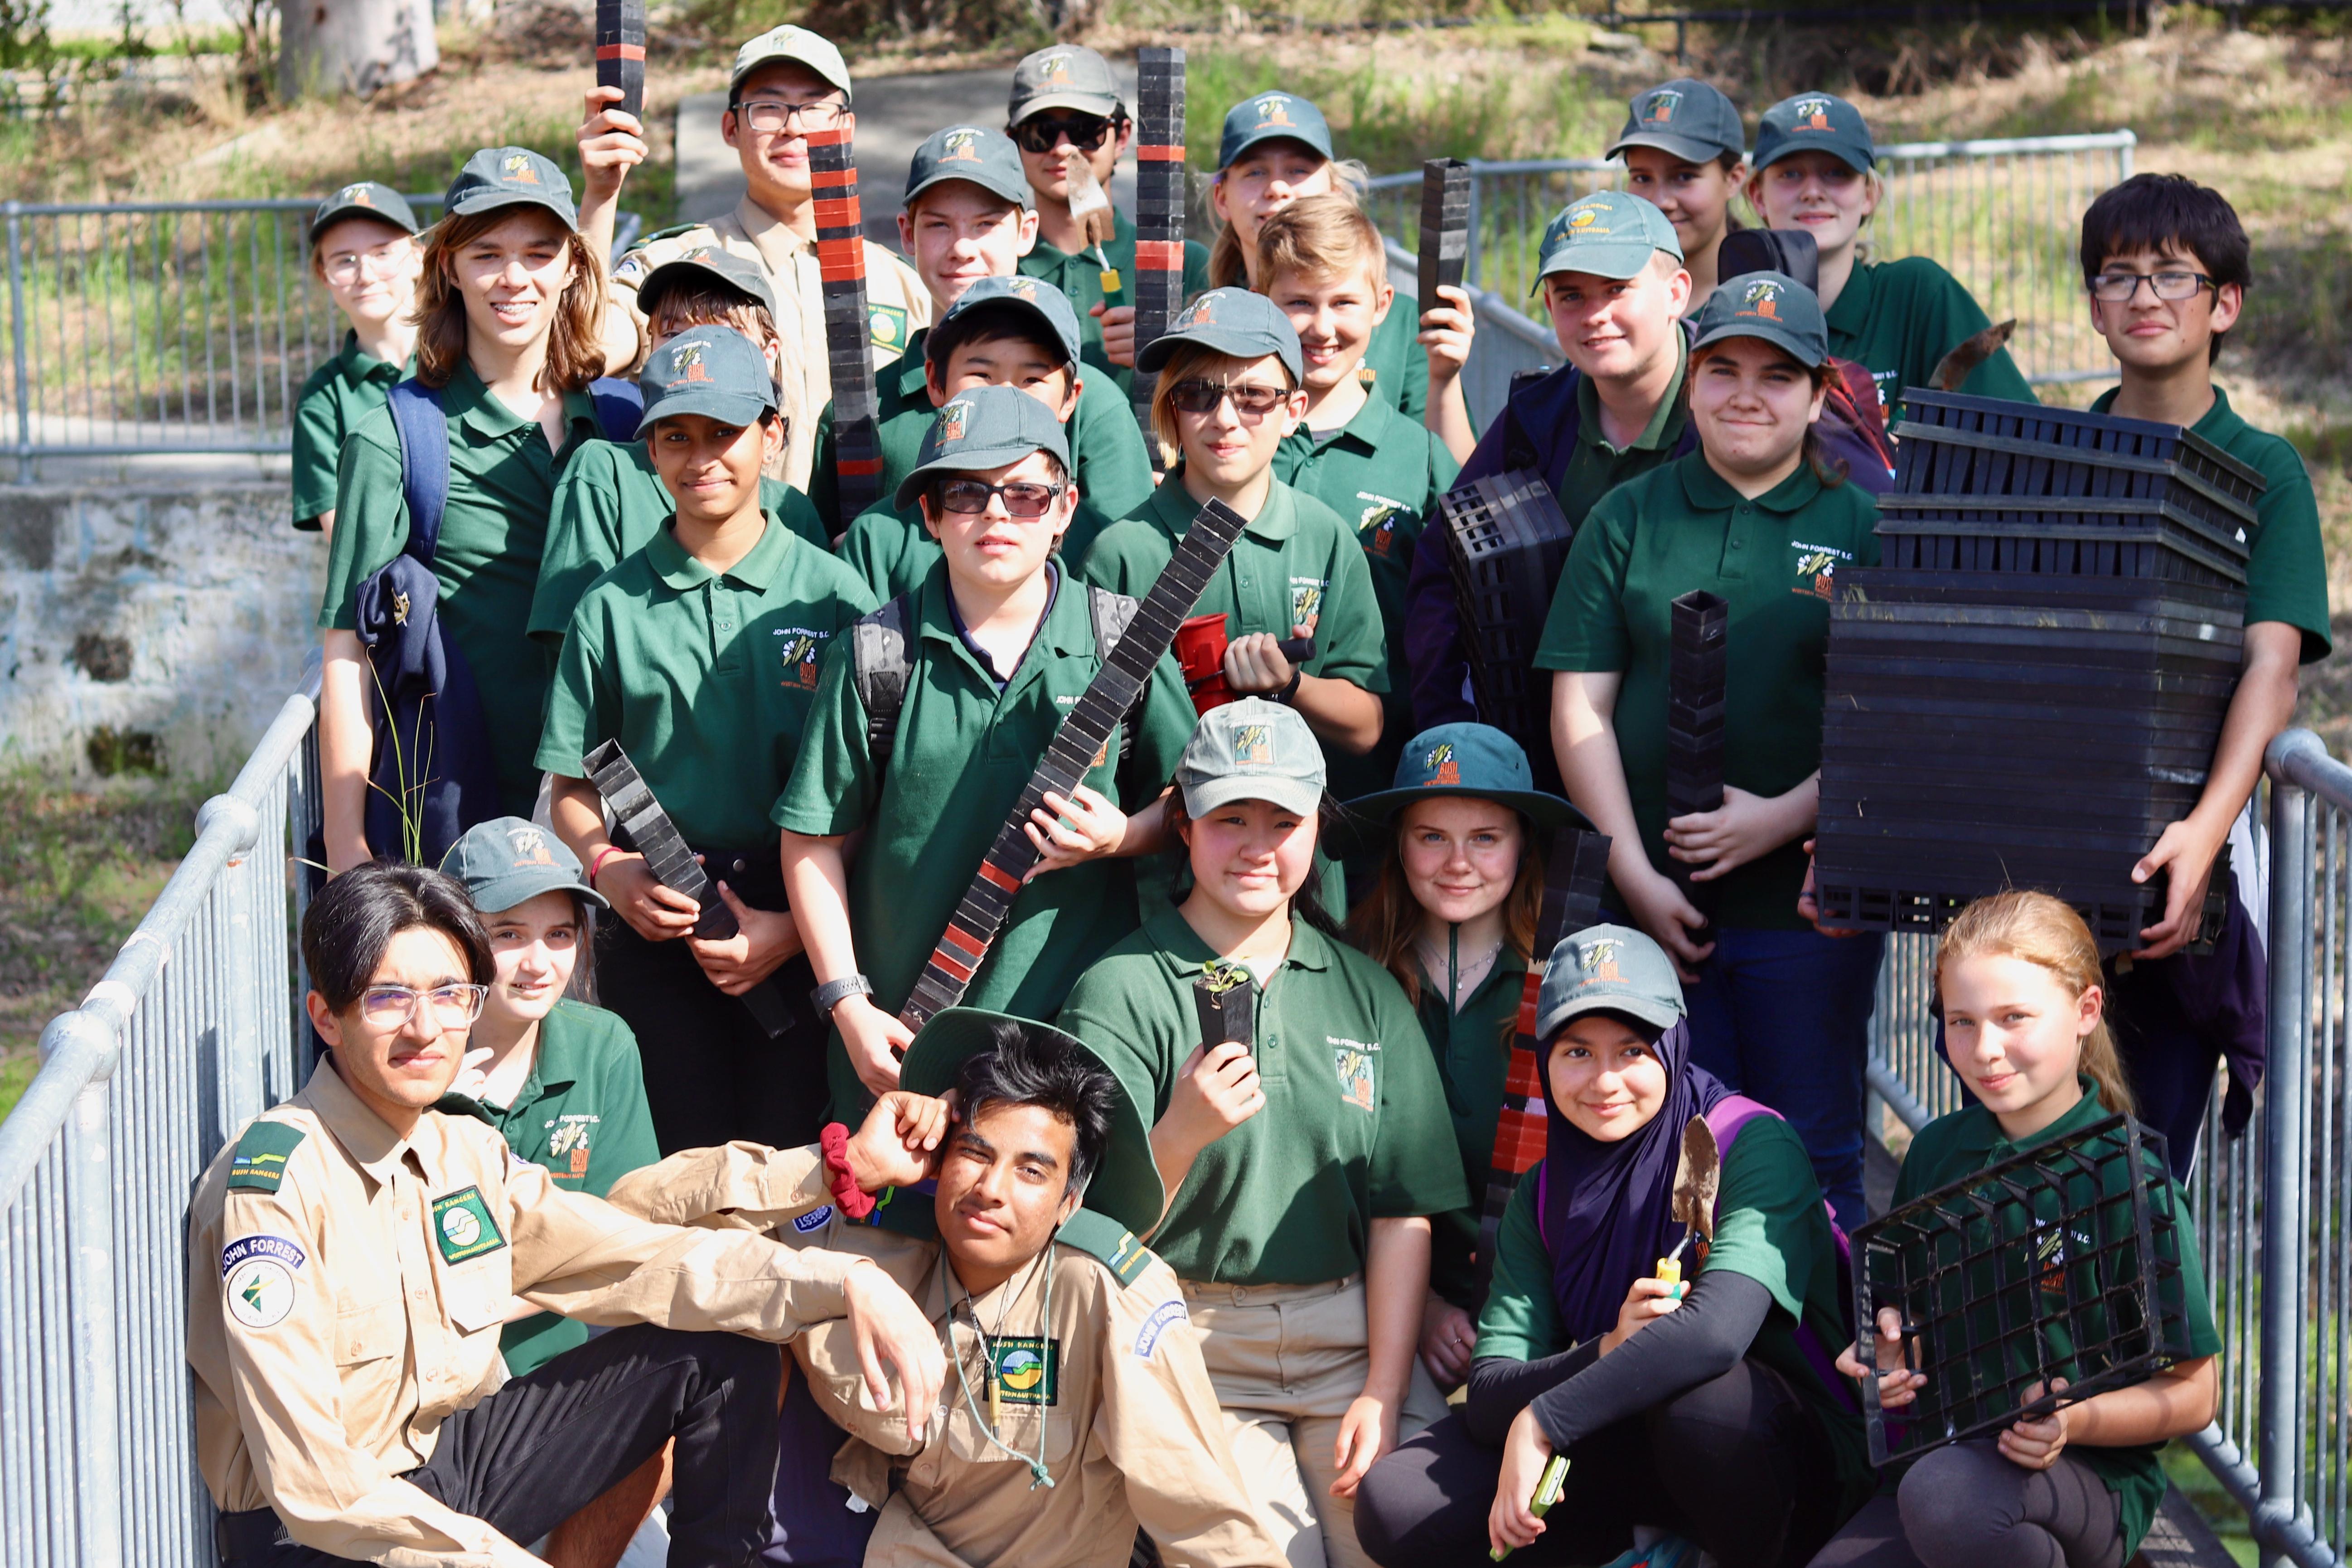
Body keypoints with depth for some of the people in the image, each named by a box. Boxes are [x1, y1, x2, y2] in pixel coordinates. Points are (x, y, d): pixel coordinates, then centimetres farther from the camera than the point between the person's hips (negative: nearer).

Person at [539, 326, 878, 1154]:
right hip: (653, 928, 1)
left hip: (802, 935, -1)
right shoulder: (613, 606, 7)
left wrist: (799, 924, -10)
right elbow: (572, 787, 12)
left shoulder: (832, 594, 2)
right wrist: (609, 867, -8)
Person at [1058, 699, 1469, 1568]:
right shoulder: (1121, 991, 1)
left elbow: (1403, 1211, 8)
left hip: (1353, 1334, 3)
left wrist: (1383, 1393, -3)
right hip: (1192, 1347, -3)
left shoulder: (1366, 991, 12)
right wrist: (1182, 1135, -25)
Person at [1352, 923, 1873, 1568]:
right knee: (1393, 1504, -13)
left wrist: (1543, 1420, -27)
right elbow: (1488, 1399, -6)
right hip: (1623, 1454, 5)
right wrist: (1609, 1351, -26)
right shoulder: (1543, 1194, 3)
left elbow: (1717, 1331, -32)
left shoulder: (1752, 1145, -14)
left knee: (1694, 1390, -38)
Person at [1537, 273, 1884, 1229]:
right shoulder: (1628, 520, 8)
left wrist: (1782, 817, -13)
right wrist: (1634, 872, -5)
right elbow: (1580, 708, 4)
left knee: (1814, 1161, 4)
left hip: (1807, 904, -1)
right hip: (1656, 901, 1)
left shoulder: (1862, 528, 5)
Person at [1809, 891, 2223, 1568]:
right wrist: (1884, 1357, 1)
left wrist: (2076, 1422, -23)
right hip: (1945, 1452, 5)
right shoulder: (1937, 1150, 9)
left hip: (2095, 1480, -4)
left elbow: (2192, 1393, -6)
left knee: (1946, 1494, -38)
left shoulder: (2125, 1175, -8)